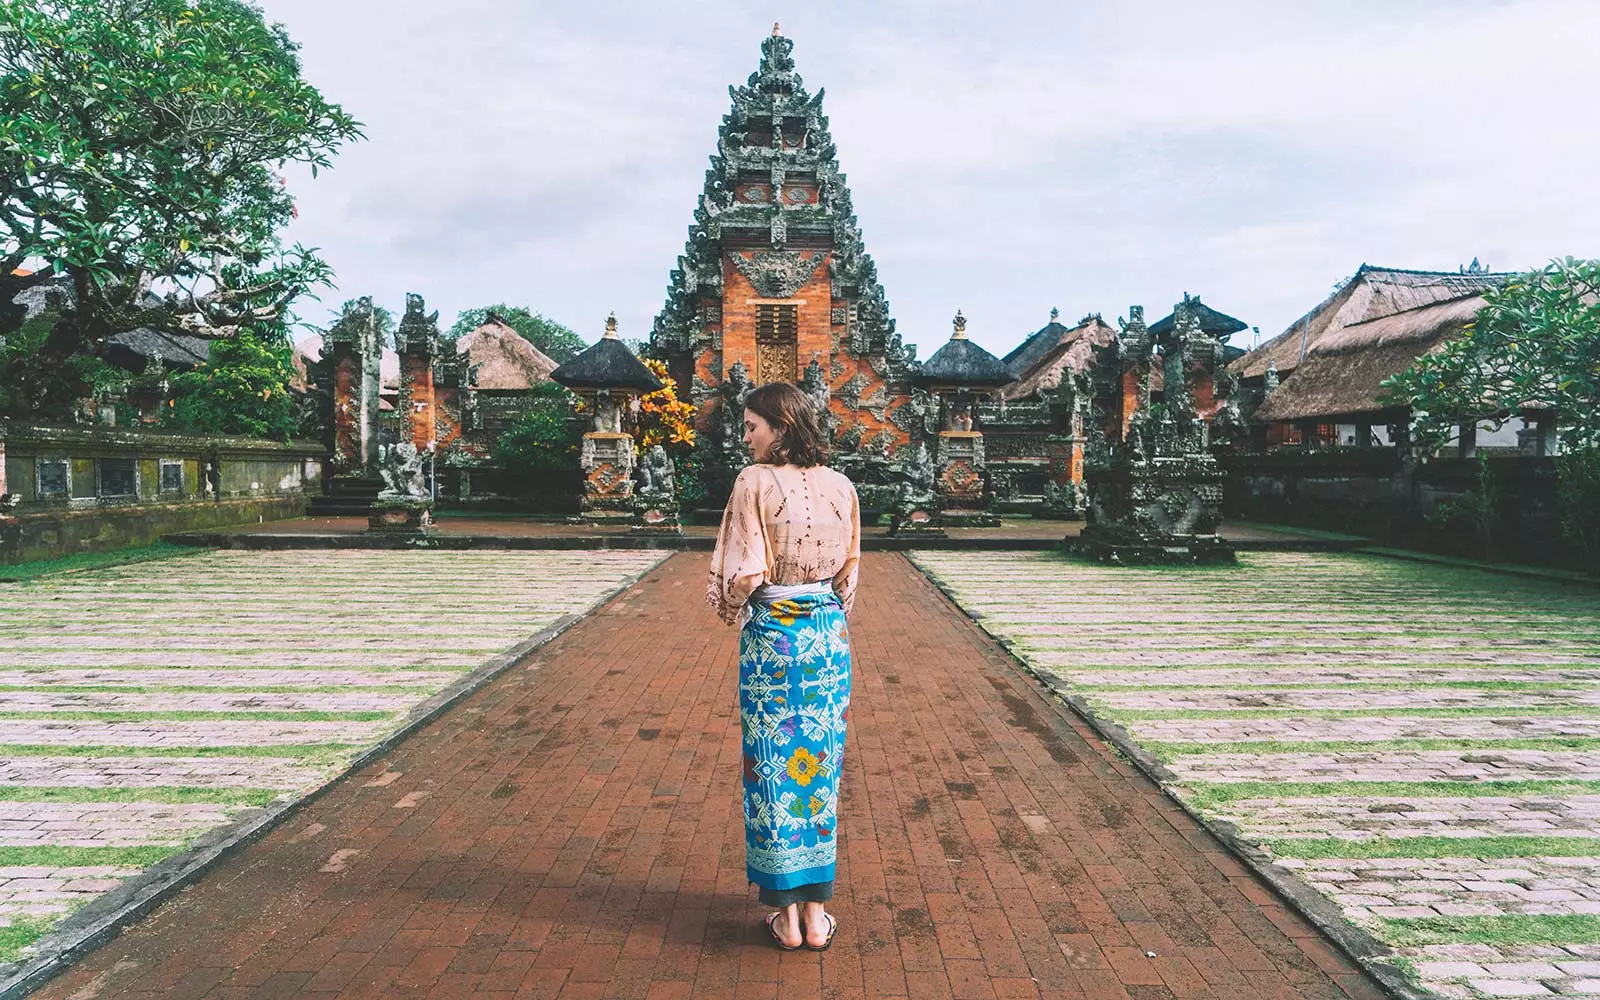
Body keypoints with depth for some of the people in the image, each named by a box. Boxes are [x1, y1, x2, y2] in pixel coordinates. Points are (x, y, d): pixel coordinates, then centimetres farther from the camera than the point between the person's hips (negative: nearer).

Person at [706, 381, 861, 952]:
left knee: (773, 769, 8)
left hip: (770, 636, -4)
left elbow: (745, 573, -15)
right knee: (821, 765, 12)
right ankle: (815, 913, 20)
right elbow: (850, 571, 9)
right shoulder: (841, 486, 1)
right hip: (829, 636, 4)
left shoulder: (756, 483, -13)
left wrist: (732, 606, 6)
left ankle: (785, 914, 16)